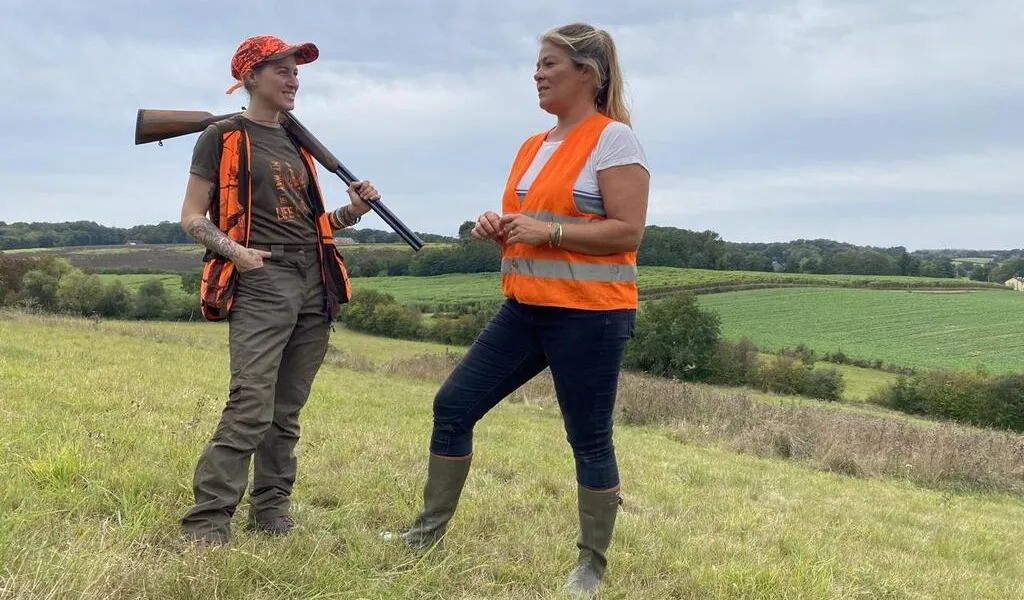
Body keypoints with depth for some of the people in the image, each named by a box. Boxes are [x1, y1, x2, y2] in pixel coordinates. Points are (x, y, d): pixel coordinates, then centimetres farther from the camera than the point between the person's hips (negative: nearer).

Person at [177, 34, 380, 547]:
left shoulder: (297, 143, 21)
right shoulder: (222, 137, 2)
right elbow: (192, 217, 0)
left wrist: (352, 211, 5)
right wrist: (232, 250, -18)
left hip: (315, 284, 6)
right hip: (260, 284, -6)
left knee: (286, 412, 9)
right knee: (250, 408, -15)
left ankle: (271, 511, 18)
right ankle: (206, 522, -9)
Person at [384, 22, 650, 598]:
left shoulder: (614, 139, -9)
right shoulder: (533, 146, 15)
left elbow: (628, 231, -16)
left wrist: (548, 231, -19)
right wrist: (498, 227, 2)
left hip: (589, 315, -8)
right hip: (525, 309, 8)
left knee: (589, 438, 1)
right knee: (453, 403, 6)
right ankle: (430, 530, 19)